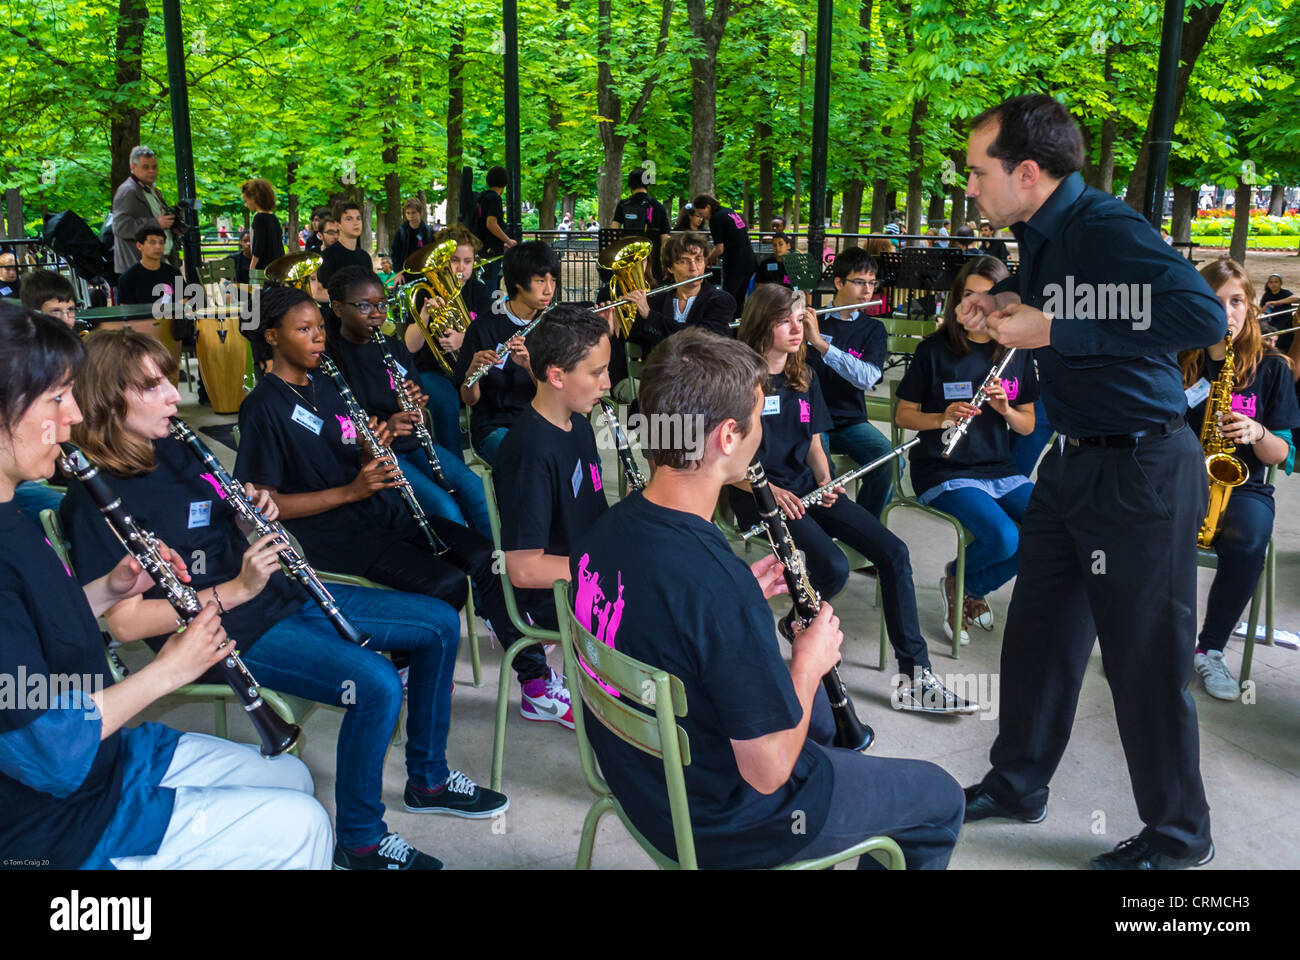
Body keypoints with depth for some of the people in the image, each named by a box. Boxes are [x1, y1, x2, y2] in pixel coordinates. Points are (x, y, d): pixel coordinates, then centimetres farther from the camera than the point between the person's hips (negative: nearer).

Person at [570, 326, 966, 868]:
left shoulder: (603, 533, -11)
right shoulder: (719, 584, -38)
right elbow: (768, 773, -27)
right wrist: (810, 661, -12)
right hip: (718, 826, -8)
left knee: (816, 706, 34)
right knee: (941, 799, 13)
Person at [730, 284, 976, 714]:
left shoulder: (803, 377, 13)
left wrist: (825, 481, -3)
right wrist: (770, 490, -23)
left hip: (806, 487, 7)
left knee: (894, 552, -11)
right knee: (833, 567, -29)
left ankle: (914, 677, -7)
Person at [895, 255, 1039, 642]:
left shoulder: (1016, 353, 7)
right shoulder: (935, 349, -4)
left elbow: (1028, 425, 10)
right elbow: (903, 415, -1)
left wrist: (1005, 409, -12)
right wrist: (942, 418, -20)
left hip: (1000, 470, 5)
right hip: (944, 472, -5)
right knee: (1003, 539, -29)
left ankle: (972, 588, 6)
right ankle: (956, 577, 6)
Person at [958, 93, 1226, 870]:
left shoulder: (1107, 228, -19)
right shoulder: (1043, 236, 8)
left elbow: (1203, 316, -32)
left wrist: (1054, 330, -28)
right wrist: (1012, 308, 5)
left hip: (1141, 472, -9)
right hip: (1074, 460, 9)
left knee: (1146, 660, 3)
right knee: (1037, 632, 17)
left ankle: (1179, 834, 23)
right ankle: (1018, 785, 35)